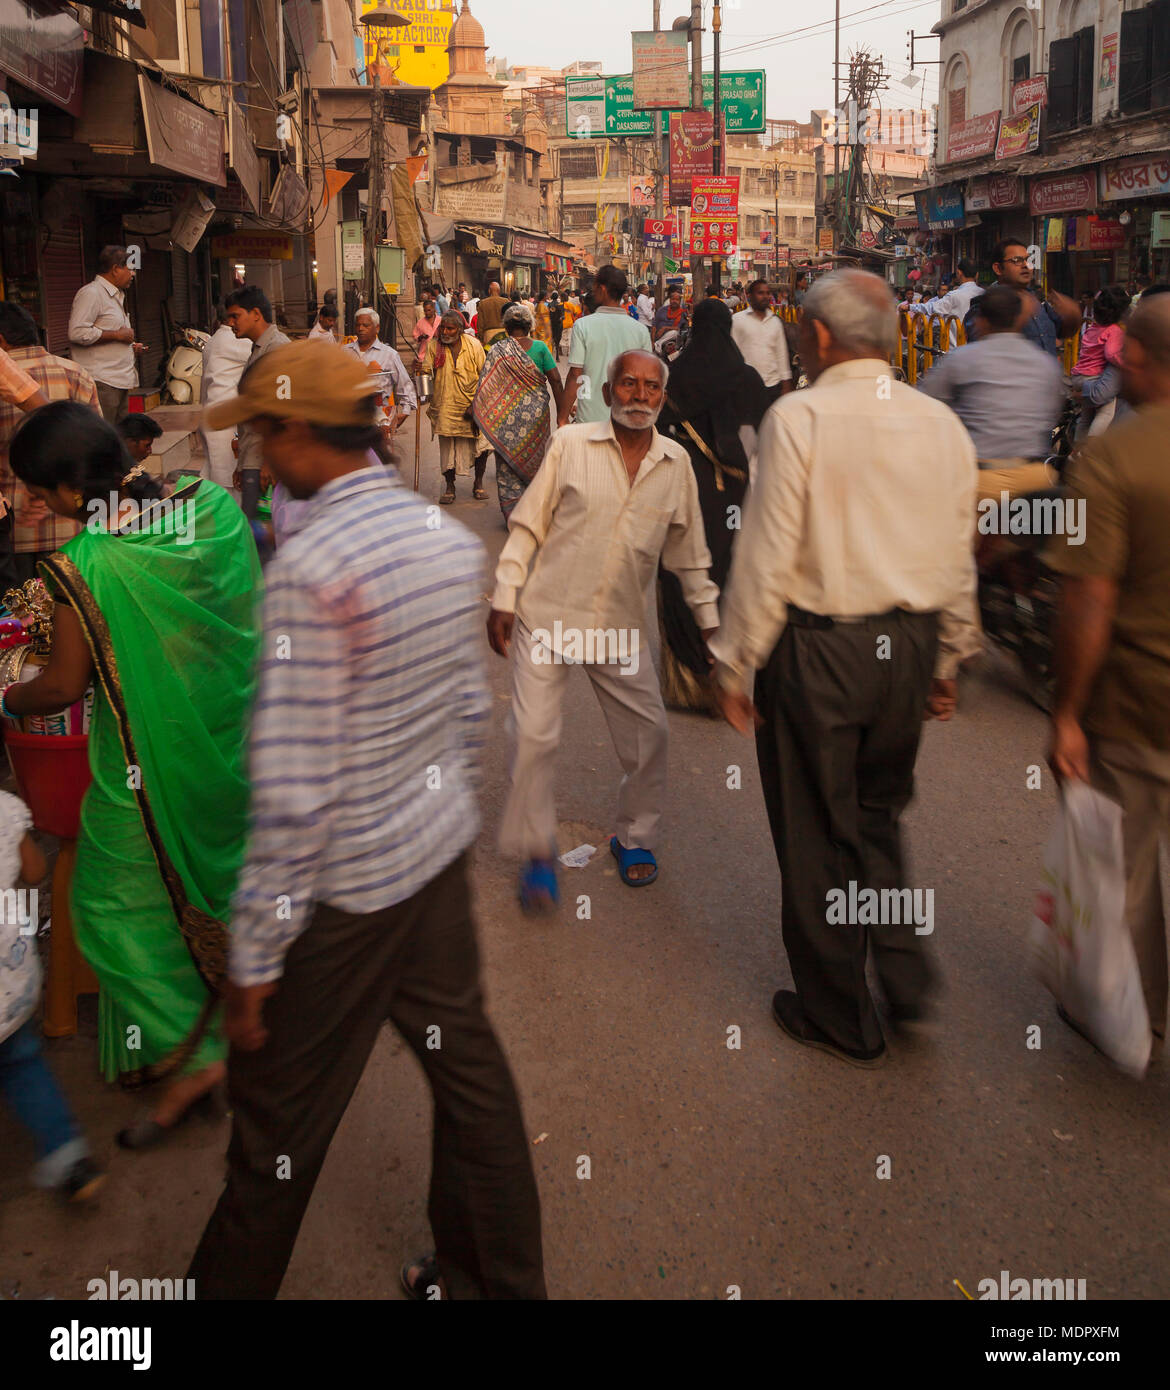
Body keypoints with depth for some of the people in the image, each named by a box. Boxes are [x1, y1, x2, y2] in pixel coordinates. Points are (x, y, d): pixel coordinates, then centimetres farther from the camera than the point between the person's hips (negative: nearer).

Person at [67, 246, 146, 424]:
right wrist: (117, 335, -14)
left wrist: (131, 347, 15)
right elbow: (77, 333, -20)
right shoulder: (91, 293, -9)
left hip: (121, 380, 10)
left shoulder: (117, 296, 24)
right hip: (102, 382, -10)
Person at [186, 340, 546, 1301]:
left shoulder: (310, 568, -24)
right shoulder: (451, 539, 0)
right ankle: (501, 1275, 40)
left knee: (281, 1116, 12)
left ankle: (233, 1284, 36)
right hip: (439, 855, 8)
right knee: (466, 1062, 20)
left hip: (346, 885, -8)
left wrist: (256, 955, -15)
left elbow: (292, 789, -24)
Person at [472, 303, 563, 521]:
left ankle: (512, 513, 6)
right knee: (535, 459, 15)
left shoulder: (498, 350, -4)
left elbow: (486, 385, -6)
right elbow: (555, 380, -3)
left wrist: (474, 407, 4)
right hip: (536, 412, 1)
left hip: (507, 414, -1)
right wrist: (561, 411, 4)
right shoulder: (539, 347, -2)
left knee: (508, 462, 8)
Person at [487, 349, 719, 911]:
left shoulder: (676, 463, 4)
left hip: (620, 627, 3)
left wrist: (708, 617, 15)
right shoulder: (570, 444, -4)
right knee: (534, 734, -6)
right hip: (548, 613, -2)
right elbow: (528, 525, 0)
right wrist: (504, 599, -4)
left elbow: (689, 550, 14)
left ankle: (635, 837, 28)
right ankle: (535, 852, 11)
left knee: (647, 733, 5)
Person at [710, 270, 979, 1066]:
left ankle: (841, 1021, 25)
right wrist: (947, 657, 22)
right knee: (877, 814, 25)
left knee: (817, 835, 10)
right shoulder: (942, 424, 5)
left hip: (818, 648, -5)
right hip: (910, 645, 6)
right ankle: (907, 981, 21)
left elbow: (768, 555, -14)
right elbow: (959, 560, 11)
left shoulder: (799, 418, -12)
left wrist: (735, 665, -5)